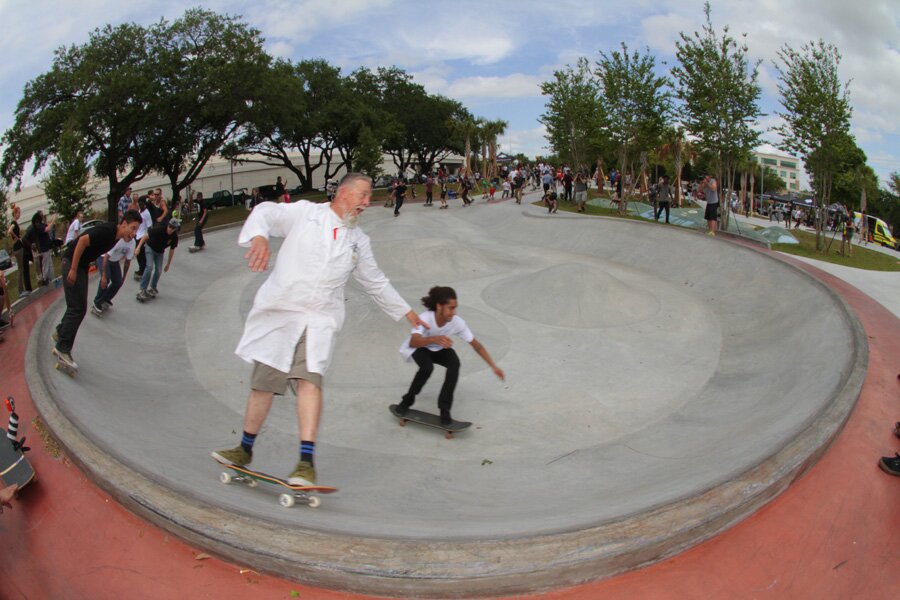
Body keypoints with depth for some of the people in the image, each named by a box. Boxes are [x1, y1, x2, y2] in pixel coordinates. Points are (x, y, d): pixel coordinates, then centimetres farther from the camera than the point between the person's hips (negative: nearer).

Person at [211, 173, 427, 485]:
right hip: (279, 311, -1)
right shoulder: (305, 213, 5)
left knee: (309, 378, -19)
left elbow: (376, 282, 28)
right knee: (263, 382, 4)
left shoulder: (359, 241, 17)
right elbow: (266, 213, -6)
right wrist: (259, 236, -28)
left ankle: (307, 460, -21)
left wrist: (406, 311, 31)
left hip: (320, 319, 1)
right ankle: (245, 449, 24)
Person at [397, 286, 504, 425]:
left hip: (439, 349, 3)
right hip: (417, 348, -3)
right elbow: (413, 342, -53)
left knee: (455, 364, -26)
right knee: (427, 367, -34)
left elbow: (476, 345, -14)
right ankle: (407, 400, -6)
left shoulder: (457, 322, -26)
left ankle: (444, 410, -14)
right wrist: (434, 339, -71)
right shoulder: (425, 318, -36)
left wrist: (493, 366, -14)